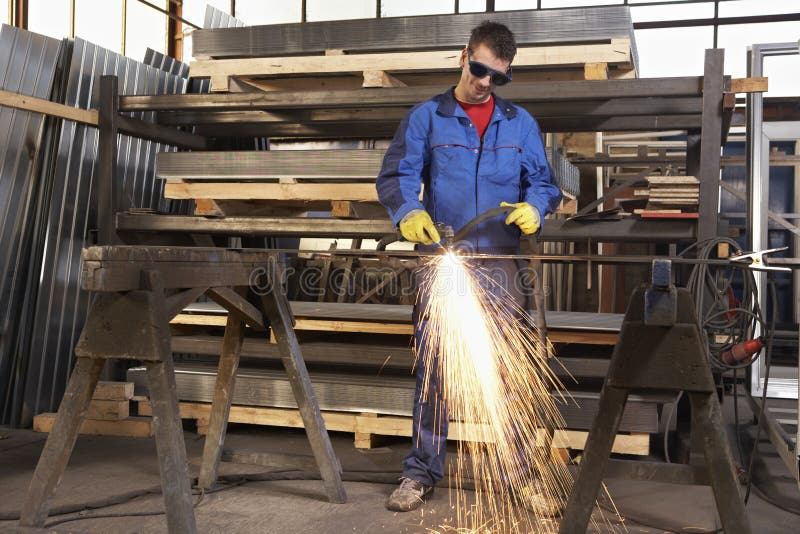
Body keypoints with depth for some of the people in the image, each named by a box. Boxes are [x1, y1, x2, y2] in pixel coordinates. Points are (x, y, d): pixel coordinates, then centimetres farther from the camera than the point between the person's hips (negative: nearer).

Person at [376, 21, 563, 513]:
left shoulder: (520, 123, 14)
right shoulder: (426, 117, 7)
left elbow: (545, 181, 13)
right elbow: (395, 177, 1)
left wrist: (535, 207, -10)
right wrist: (408, 211, -20)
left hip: (501, 259, 2)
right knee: (433, 362, -3)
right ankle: (422, 471, 7)